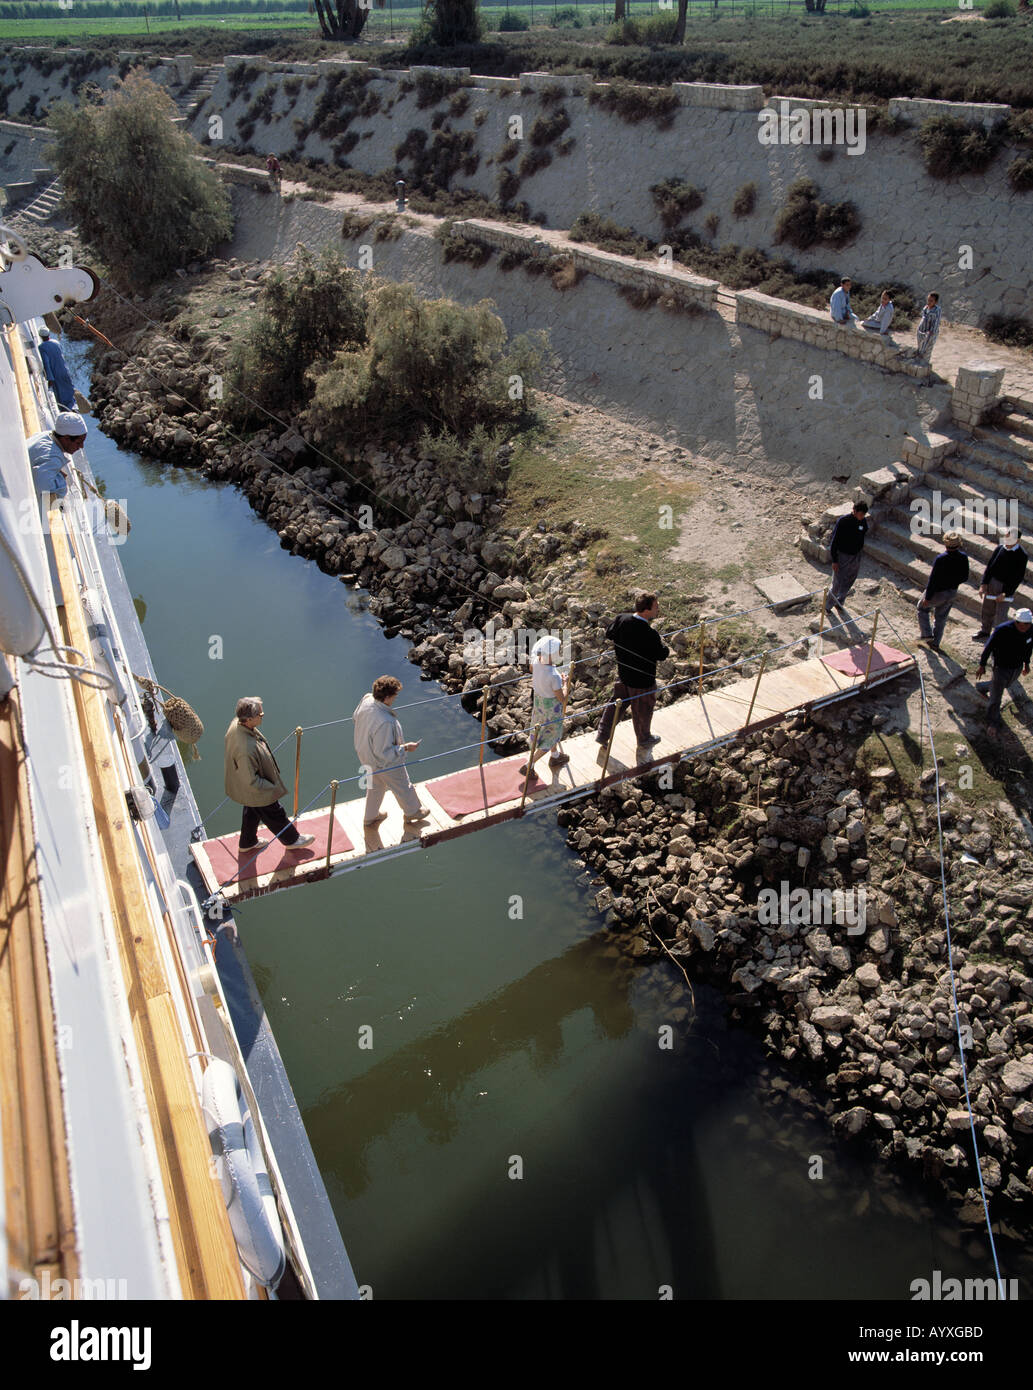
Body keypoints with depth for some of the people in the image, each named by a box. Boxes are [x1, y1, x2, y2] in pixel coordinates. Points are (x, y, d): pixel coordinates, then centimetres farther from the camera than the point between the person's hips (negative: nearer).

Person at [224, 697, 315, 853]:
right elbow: (251, 781, -32)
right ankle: (291, 839, 46)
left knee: (251, 813, 32)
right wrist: (273, 788, -17)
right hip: (258, 793, -8)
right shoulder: (246, 749, -45)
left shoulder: (237, 724, -17)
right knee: (275, 816, 20)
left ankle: (247, 843, 55)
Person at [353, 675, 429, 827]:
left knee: (375, 785, 33)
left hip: (365, 755, 7)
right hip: (385, 763, -7)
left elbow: (356, 717, 3)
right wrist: (405, 748, -21)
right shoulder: (386, 723, -43)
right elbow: (384, 753, -33)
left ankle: (370, 816, 54)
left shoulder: (366, 699, -20)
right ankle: (413, 812, 49)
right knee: (402, 787, 22)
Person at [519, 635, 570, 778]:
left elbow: (531, 669, 6)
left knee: (547, 730, 32)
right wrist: (564, 684, -9)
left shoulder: (536, 661, -20)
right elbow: (561, 699, -24)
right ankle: (529, 766, 24)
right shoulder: (554, 676, -39)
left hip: (538, 699, 7)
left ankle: (555, 756, 57)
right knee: (550, 738, 17)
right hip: (551, 706, -7)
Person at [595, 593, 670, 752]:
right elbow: (661, 655, -18)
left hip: (623, 674, 6)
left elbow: (609, 633, 5)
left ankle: (602, 734, 38)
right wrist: (667, 650, 2)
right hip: (642, 679, -6)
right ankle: (644, 739, 42)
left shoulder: (621, 619, -15)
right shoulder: (650, 635, -33)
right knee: (642, 710, 19)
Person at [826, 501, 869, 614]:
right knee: (837, 583, -1)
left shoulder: (863, 521, -2)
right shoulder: (843, 521, -20)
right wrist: (834, 560, -16)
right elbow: (834, 541, -16)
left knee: (849, 583, 15)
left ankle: (839, 603, 33)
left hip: (856, 557, 6)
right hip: (842, 556, -6)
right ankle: (828, 606, 16)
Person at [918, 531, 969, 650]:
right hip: (952, 593, 5)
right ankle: (935, 643, 33)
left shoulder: (940, 559, -29)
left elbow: (933, 581, -24)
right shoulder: (963, 558, -11)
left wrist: (927, 598, -14)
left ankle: (927, 634, 20)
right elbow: (965, 578, 0)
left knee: (922, 607, 24)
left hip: (938, 592, -5)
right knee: (941, 618, 22)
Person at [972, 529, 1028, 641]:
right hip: (992, 582, 5)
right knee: (987, 609, 16)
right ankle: (984, 631, 36)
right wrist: (984, 584, -4)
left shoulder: (1021, 556, -14)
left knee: (1000, 615, 0)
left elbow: (1019, 578, -13)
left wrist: (1005, 593, -17)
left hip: (1007, 587, -5)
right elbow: (990, 567, 4)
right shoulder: (999, 549, -1)